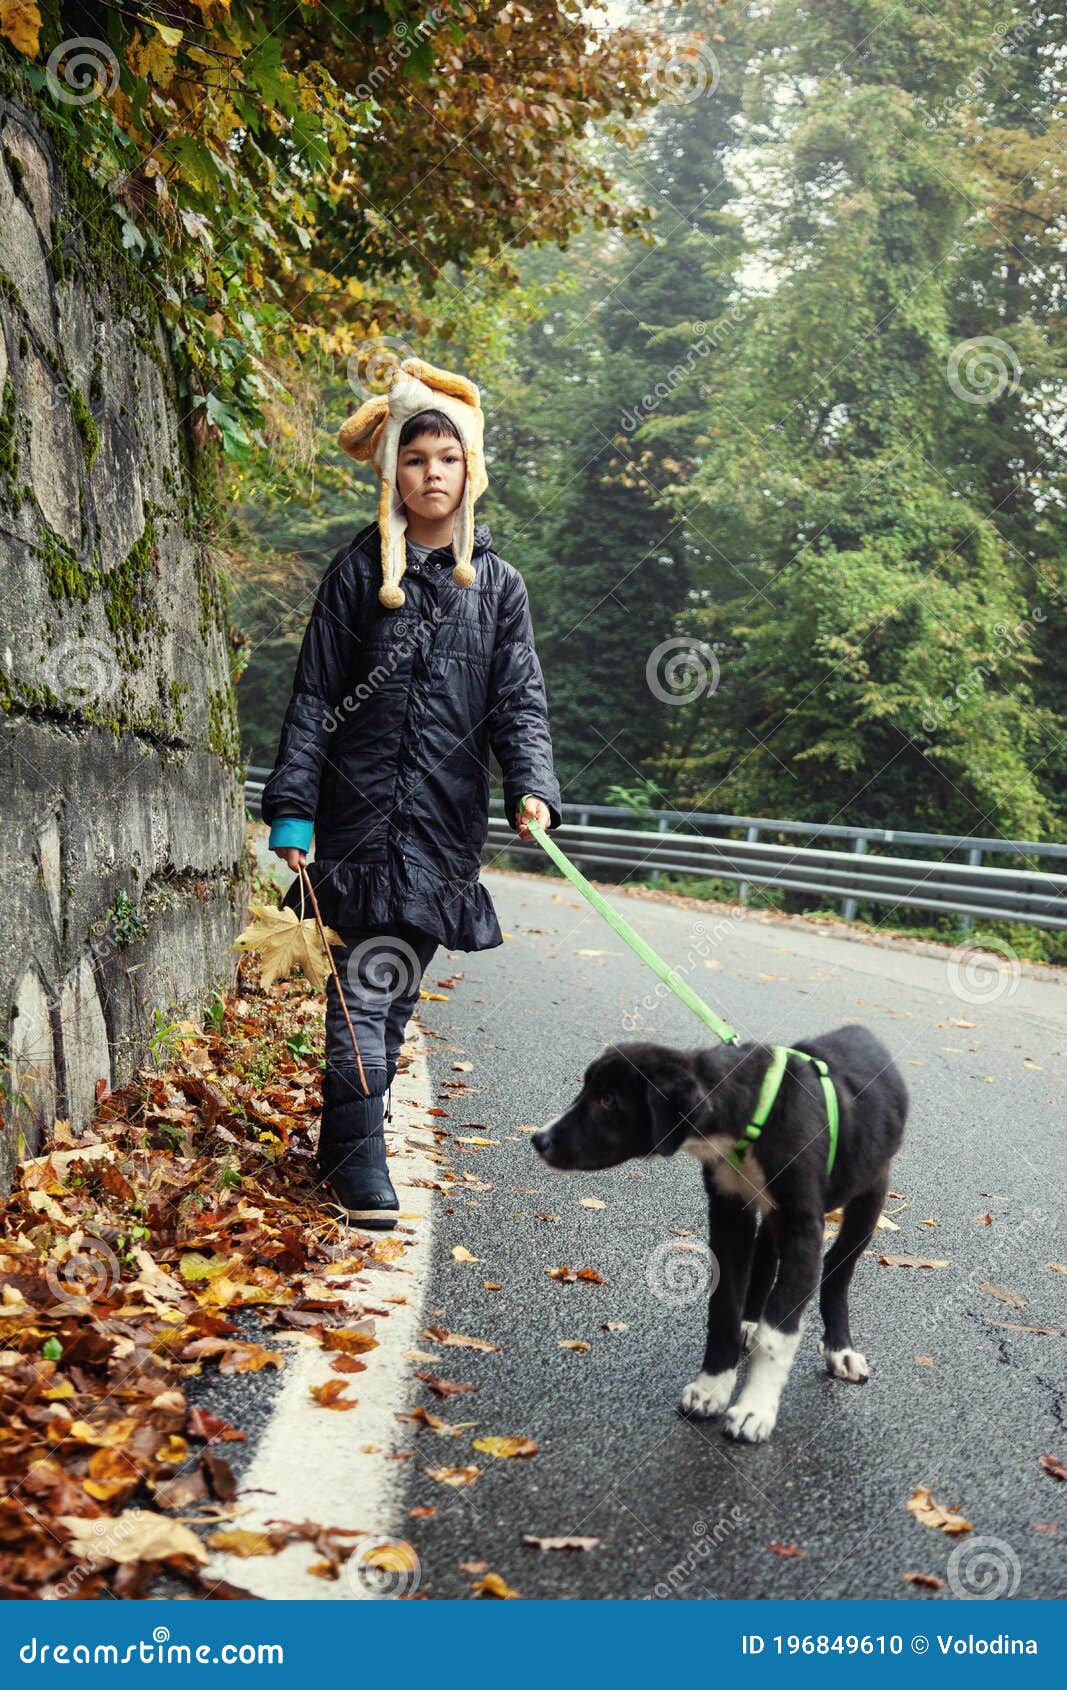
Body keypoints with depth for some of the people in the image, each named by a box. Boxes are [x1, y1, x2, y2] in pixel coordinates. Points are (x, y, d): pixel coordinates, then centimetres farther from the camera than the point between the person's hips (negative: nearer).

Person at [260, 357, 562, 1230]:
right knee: (366, 981, -8)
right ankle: (359, 1155, -4)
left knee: (399, 988, 9)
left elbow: (519, 701, 4)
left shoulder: (497, 582, 8)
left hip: (448, 817, 2)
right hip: (363, 806, -2)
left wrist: (534, 790, -14)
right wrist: (291, 806, -4)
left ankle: (346, 1127, 23)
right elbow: (315, 695, 2)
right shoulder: (360, 569, 4)